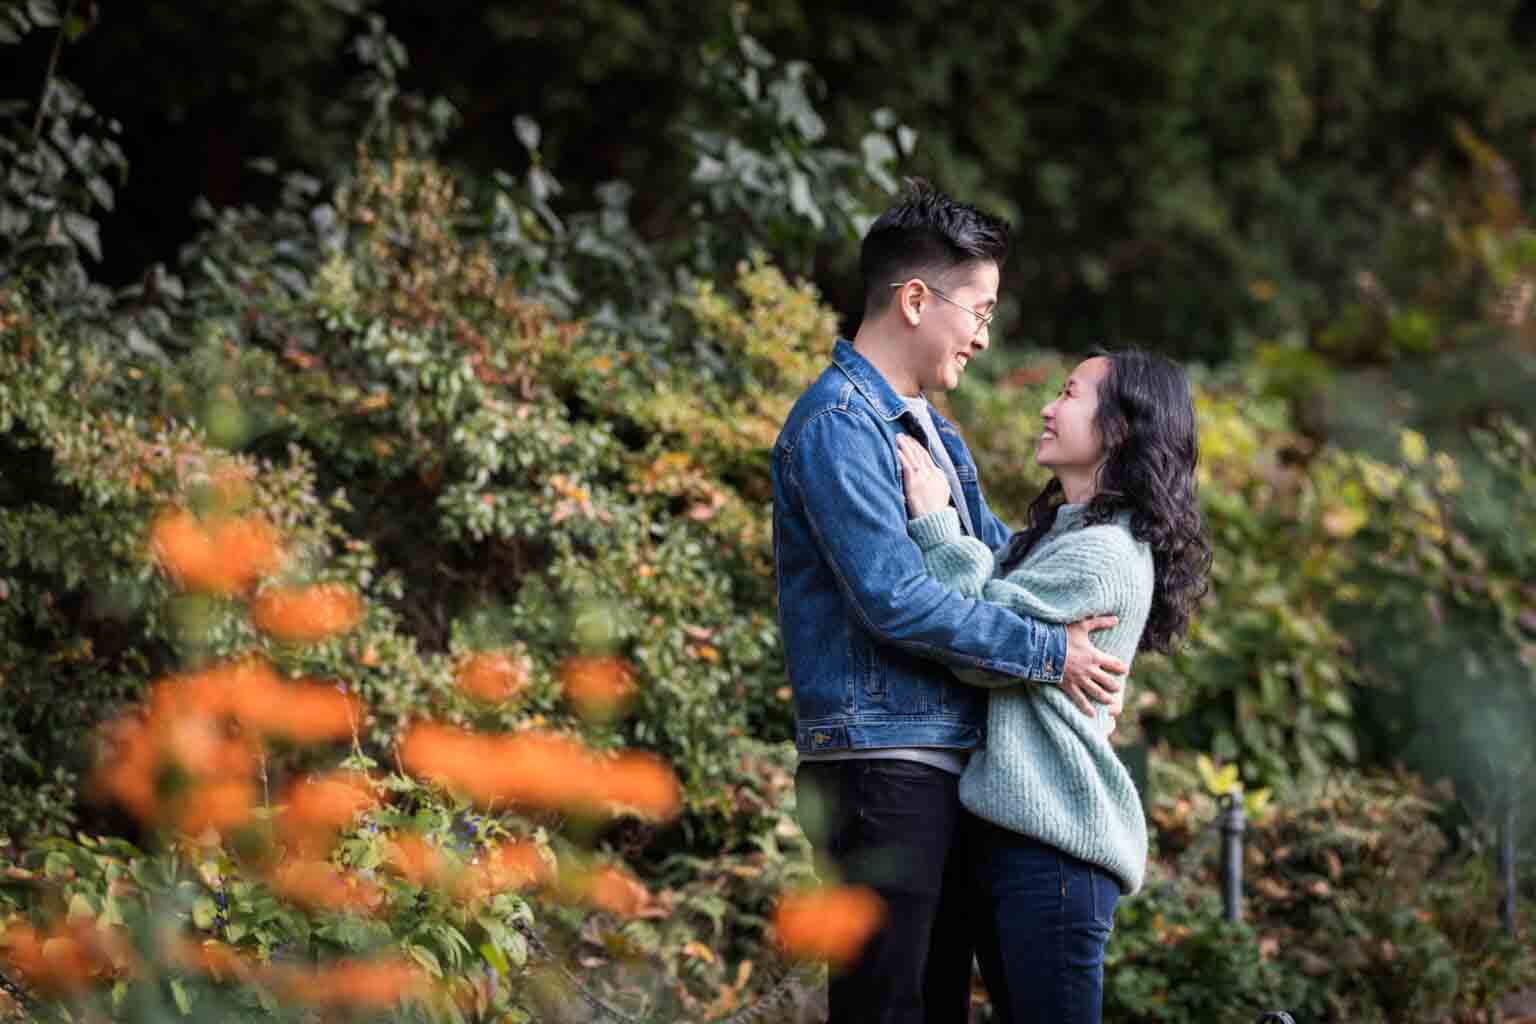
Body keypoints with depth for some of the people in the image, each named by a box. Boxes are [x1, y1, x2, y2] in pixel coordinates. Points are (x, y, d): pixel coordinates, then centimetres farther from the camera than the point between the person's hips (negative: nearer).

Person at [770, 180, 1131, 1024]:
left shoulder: (929, 430, 18)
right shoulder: (839, 423, -13)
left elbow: (993, 549, 30)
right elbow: (894, 599, -20)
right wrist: (1049, 654, -13)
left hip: (946, 764, 10)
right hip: (882, 761, -10)